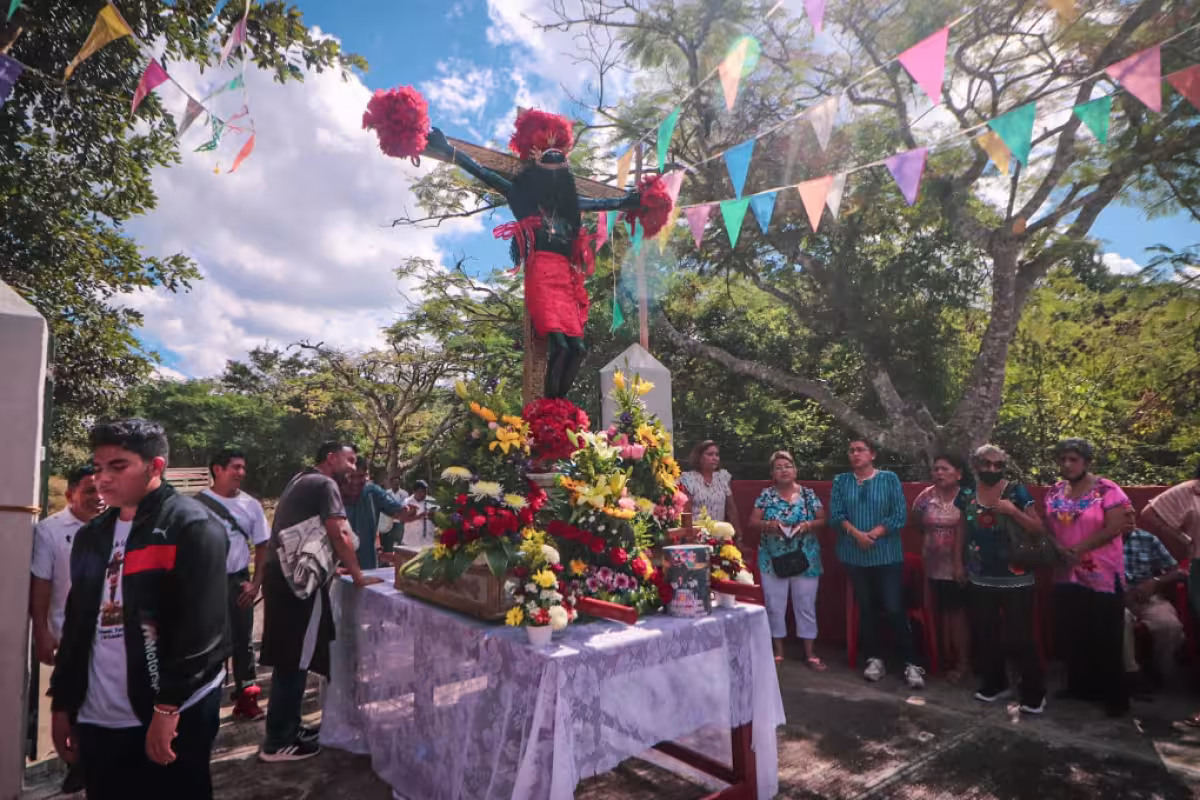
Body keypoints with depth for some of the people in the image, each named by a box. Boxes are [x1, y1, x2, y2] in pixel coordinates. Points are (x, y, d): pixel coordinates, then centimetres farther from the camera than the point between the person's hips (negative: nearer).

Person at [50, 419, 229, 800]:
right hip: (97, 718, 6)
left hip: (175, 714, -6)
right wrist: (62, 703, 14)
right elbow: (76, 625, 16)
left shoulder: (192, 527, -11)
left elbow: (201, 625, -17)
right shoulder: (92, 535, 12)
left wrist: (168, 707, -18)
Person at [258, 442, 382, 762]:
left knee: (288, 658, 16)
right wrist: (358, 576, -12)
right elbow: (339, 534, -19)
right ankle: (277, 743, 8)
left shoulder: (301, 481, 20)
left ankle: (287, 728, 27)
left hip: (283, 574, 10)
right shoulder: (324, 484, -11)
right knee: (295, 661, -1)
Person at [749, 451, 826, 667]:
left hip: (805, 559, 0)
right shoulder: (766, 495, 1)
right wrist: (768, 524, -19)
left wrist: (808, 525, -17)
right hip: (773, 559, 0)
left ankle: (809, 652, 19)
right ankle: (778, 650, 21)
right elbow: (753, 521, 0)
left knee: (806, 604, 6)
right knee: (775, 605, 7)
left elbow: (822, 520, 3)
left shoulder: (808, 494, 2)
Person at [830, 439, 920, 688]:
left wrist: (873, 534, -14)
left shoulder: (889, 478, 0)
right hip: (855, 555, 2)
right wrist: (856, 533, -16)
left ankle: (911, 663, 6)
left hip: (887, 555, -2)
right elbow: (835, 515, -2)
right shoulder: (841, 481, 5)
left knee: (894, 608, -5)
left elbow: (900, 515, -6)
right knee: (866, 607, 10)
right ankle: (874, 659, 22)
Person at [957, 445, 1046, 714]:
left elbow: (1039, 528, -8)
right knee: (983, 635, 13)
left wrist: (1013, 511, -22)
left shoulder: (1017, 492, -8)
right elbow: (961, 531, 14)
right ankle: (995, 684, 31)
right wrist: (959, 563, 13)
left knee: (1020, 637, -2)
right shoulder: (967, 496, 3)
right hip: (981, 579, 4)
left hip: (1015, 579, -4)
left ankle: (1034, 694, 16)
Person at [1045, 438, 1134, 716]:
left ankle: (1115, 695, 17)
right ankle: (1079, 686, 27)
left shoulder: (1107, 490, -10)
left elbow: (1114, 528, -16)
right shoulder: (1054, 492, 7)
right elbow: (1047, 528, 8)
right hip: (1067, 575, 5)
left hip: (1102, 575, -5)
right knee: (1071, 635, 12)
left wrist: (1078, 549, -18)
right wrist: (1059, 549, -11)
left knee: (1106, 638, 3)